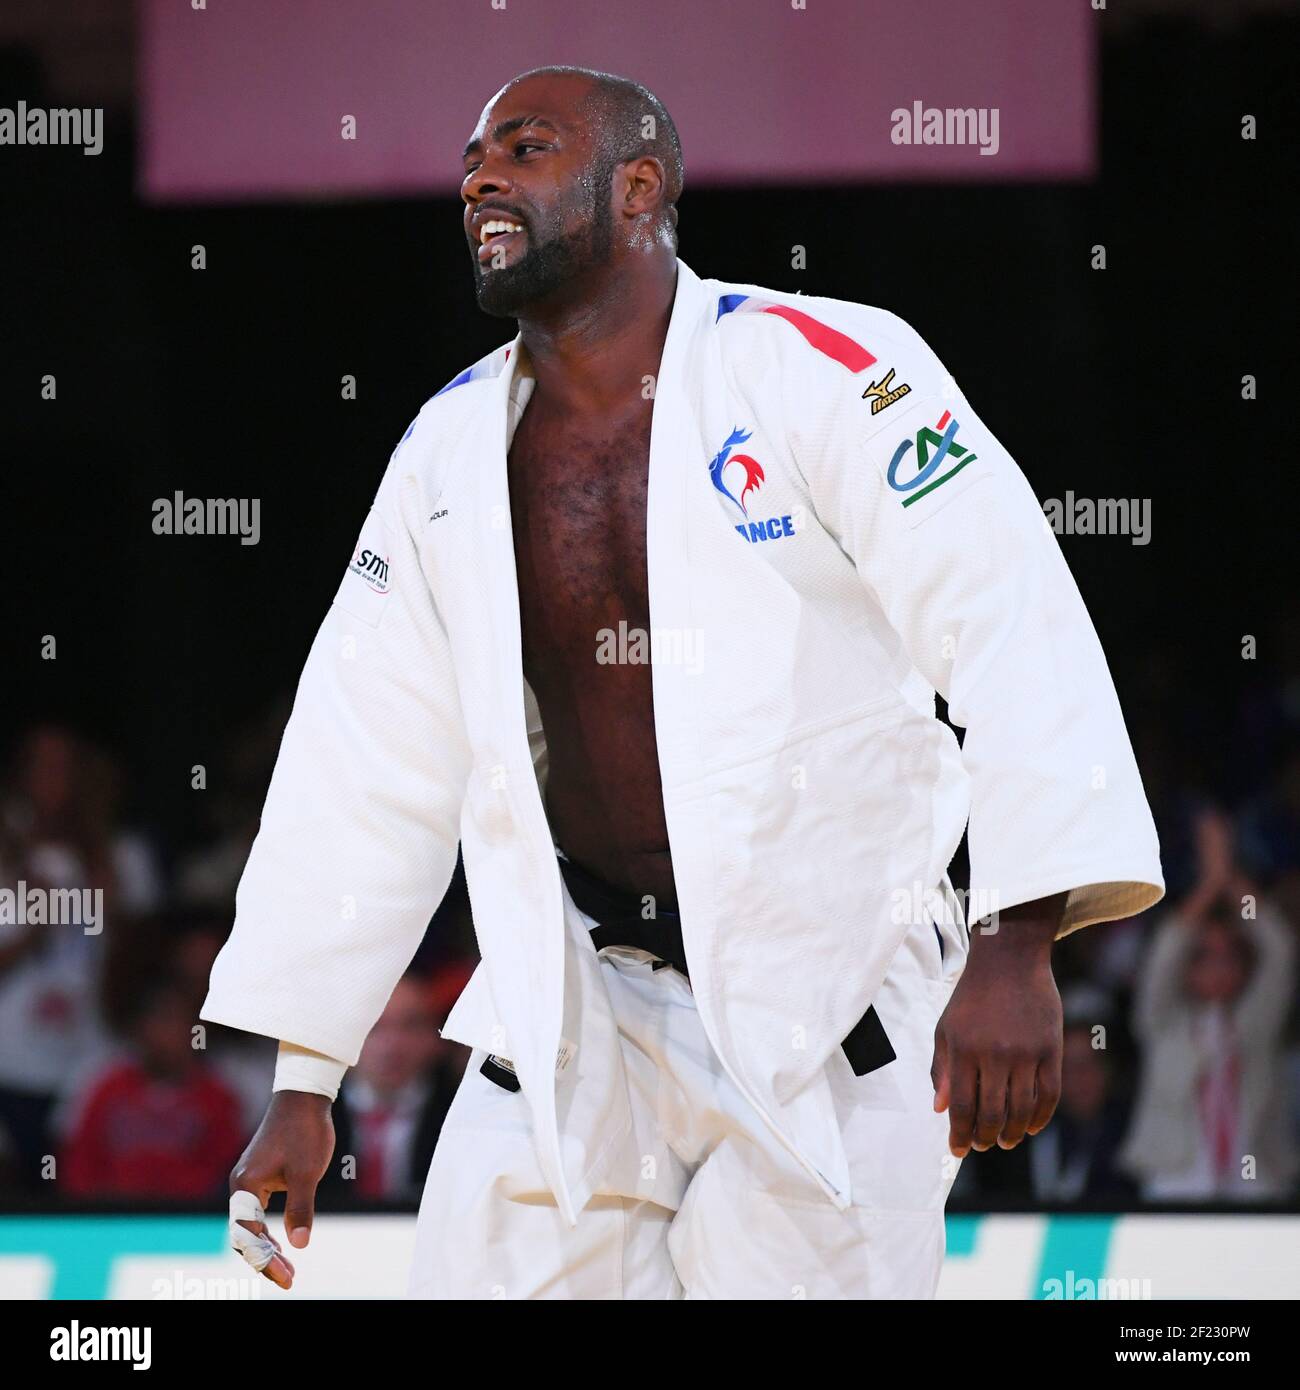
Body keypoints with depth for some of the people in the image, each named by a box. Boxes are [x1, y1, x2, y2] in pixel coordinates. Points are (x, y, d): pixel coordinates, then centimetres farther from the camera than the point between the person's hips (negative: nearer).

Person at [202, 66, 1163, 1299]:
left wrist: (1017, 951, -29)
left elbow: (1016, 632, -19)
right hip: (575, 1022, 5)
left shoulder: (825, 370, -11)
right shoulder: (448, 450, 7)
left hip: (824, 1016, -5)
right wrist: (301, 1088, 11)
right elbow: (372, 770, 12)